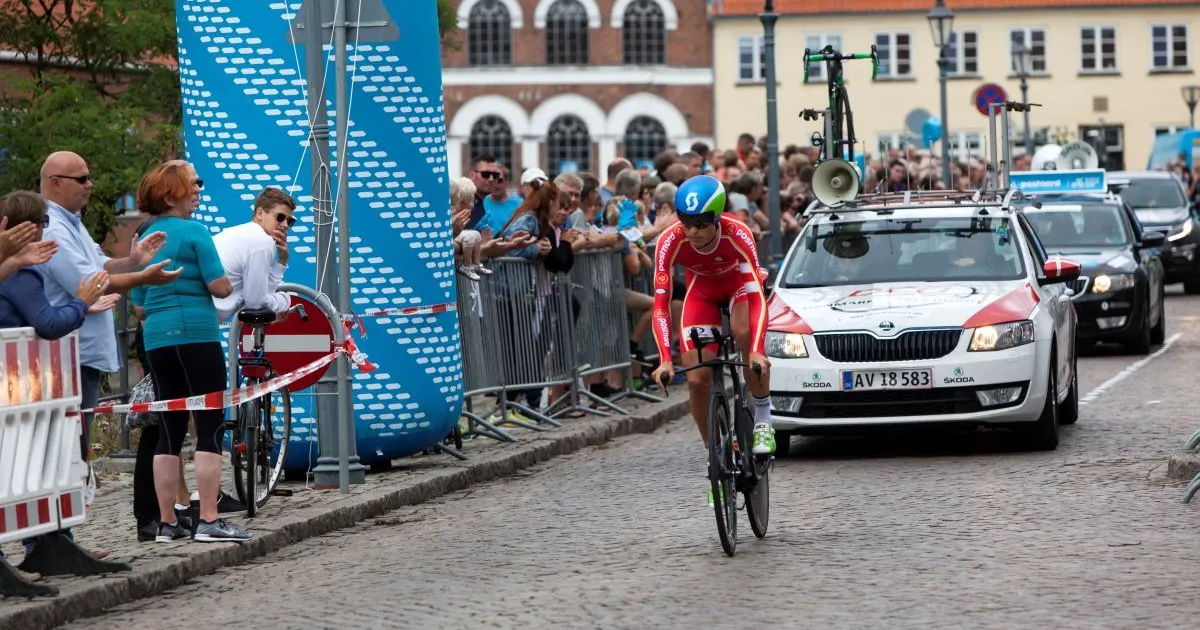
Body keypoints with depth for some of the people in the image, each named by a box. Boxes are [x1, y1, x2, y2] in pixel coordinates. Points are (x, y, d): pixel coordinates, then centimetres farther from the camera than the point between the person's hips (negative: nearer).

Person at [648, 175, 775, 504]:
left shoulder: (737, 234, -37)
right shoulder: (671, 241, -33)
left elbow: (756, 296, -39)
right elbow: (661, 303, -32)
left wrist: (757, 352, -51)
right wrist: (665, 360, -42)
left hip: (740, 284, -2)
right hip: (702, 290, 2)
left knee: (745, 334, -35)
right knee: (697, 381, -9)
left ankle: (763, 421, -15)